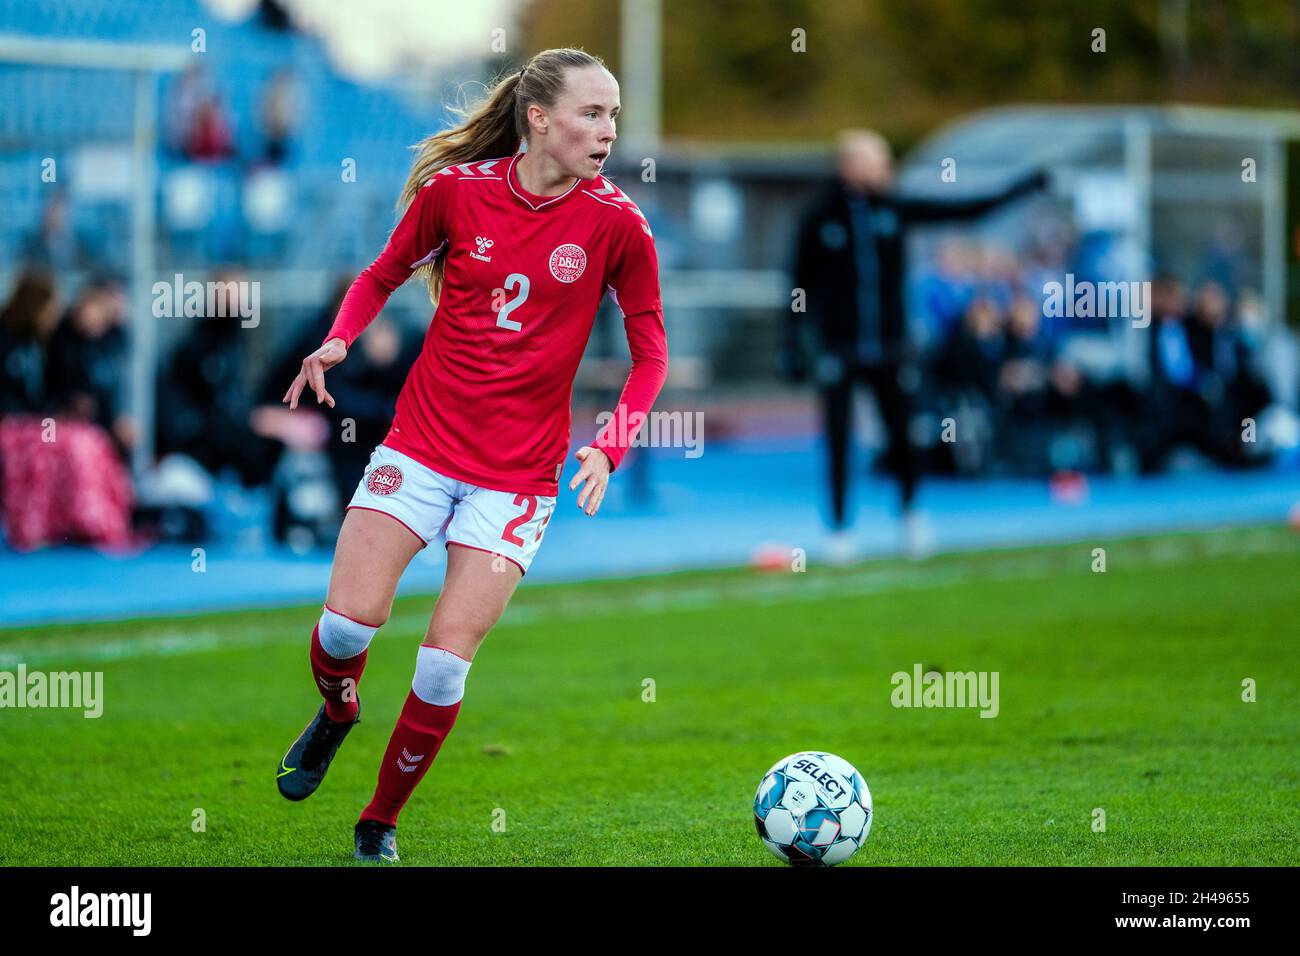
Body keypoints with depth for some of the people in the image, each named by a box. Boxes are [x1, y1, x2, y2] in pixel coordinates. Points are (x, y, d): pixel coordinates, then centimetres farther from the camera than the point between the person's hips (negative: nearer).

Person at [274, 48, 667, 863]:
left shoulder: (614, 222, -7)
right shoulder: (457, 188, -4)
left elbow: (651, 352, 1)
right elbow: (384, 275, 11)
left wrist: (611, 447, -14)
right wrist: (338, 340, -8)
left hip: (519, 473, -1)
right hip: (421, 445, 1)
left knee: (446, 661, -8)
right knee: (349, 620, -11)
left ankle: (381, 824, 14)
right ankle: (337, 714, 26)